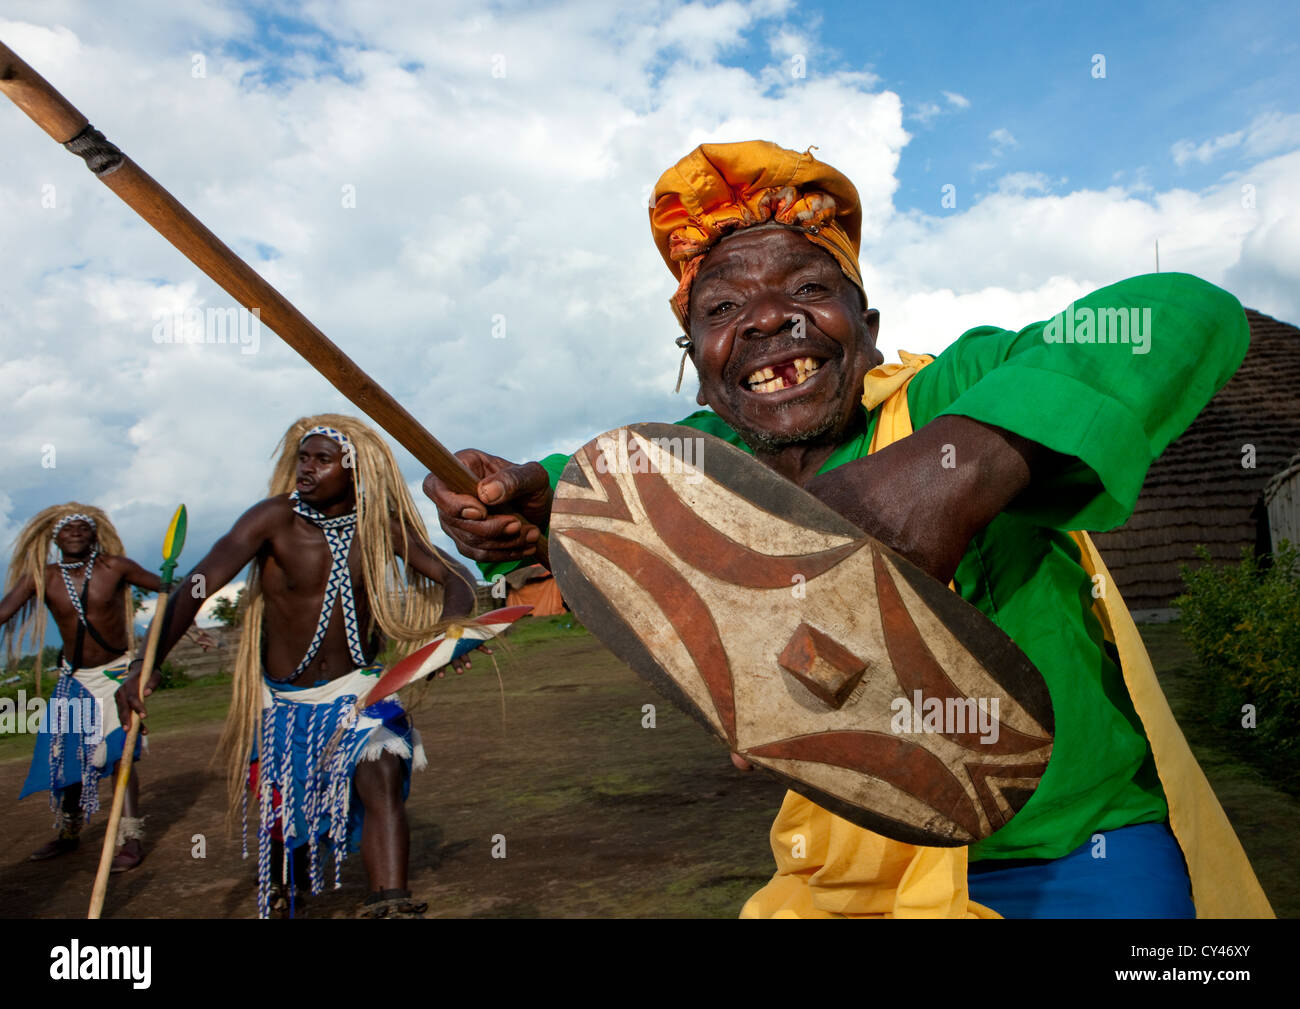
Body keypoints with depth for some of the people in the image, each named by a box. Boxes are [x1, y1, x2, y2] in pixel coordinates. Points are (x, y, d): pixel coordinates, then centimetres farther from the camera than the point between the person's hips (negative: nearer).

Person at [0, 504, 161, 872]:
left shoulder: (114, 567, -11)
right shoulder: (41, 577, -6)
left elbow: (166, 588, -2)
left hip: (116, 673, -3)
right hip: (74, 677, 4)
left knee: (118, 751, -13)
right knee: (67, 755, 11)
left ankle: (131, 838, -8)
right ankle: (68, 833, 29)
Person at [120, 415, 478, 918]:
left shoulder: (380, 524, -7)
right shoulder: (274, 519, -15)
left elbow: (453, 578, -6)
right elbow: (198, 585, -23)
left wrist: (449, 633, -27)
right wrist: (148, 663, -35)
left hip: (357, 690, 1)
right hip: (285, 703, 0)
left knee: (382, 779, -26)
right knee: (286, 820, 13)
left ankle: (390, 905, -30)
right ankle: (279, 890, 47)